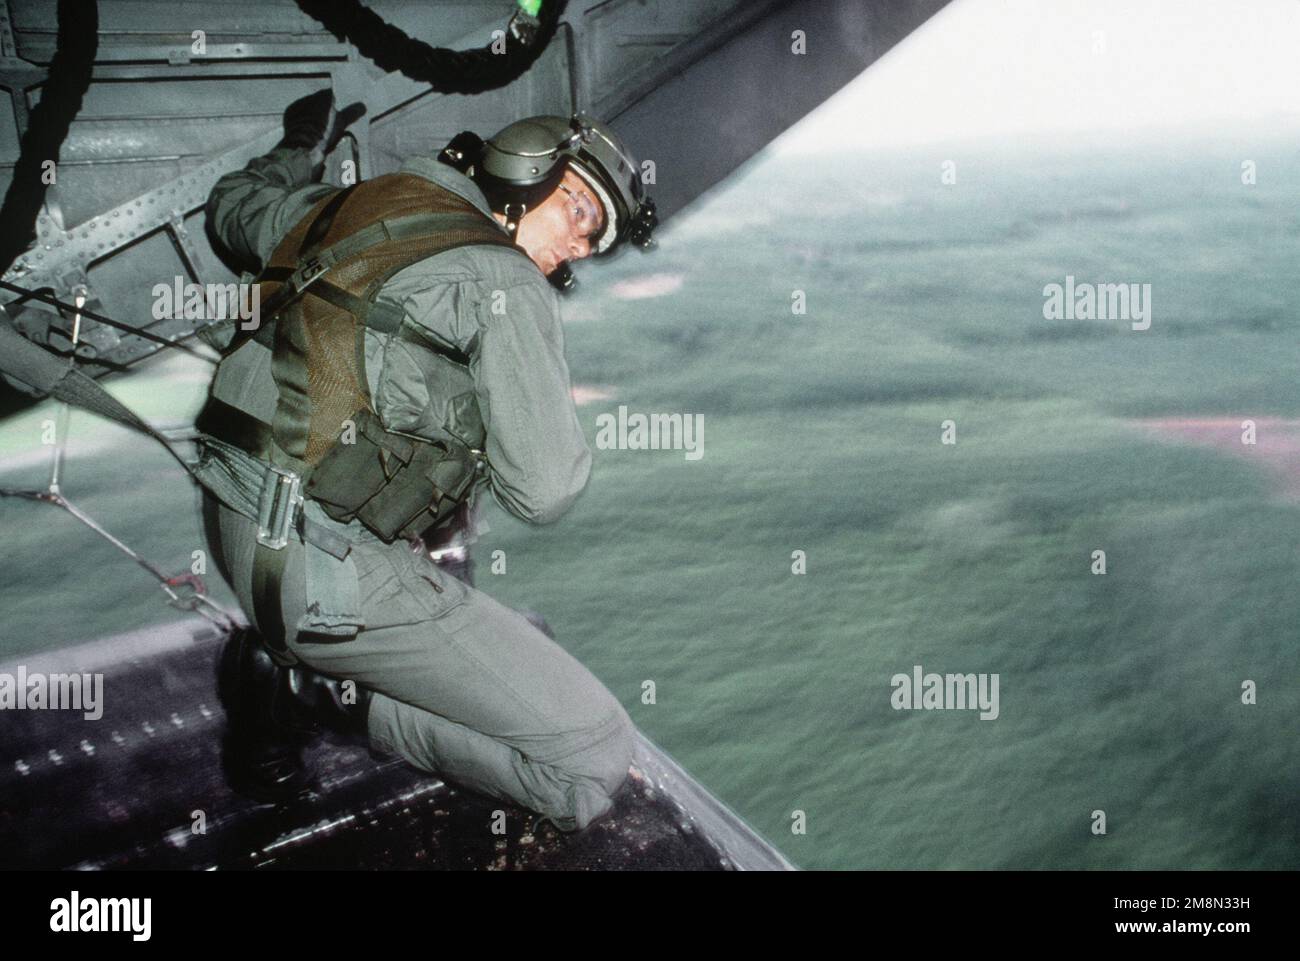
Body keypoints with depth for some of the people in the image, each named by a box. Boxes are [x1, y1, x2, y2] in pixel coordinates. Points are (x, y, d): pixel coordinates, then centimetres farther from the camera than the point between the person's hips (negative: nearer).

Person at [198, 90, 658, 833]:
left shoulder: (356, 203, 13)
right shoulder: (505, 282, -10)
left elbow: (235, 209, 34)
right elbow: (543, 494, -12)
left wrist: (301, 149, 52)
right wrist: (552, 411, 9)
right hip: (326, 568, -9)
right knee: (598, 761, -9)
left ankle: (290, 660, 12)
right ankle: (318, 691, -6)